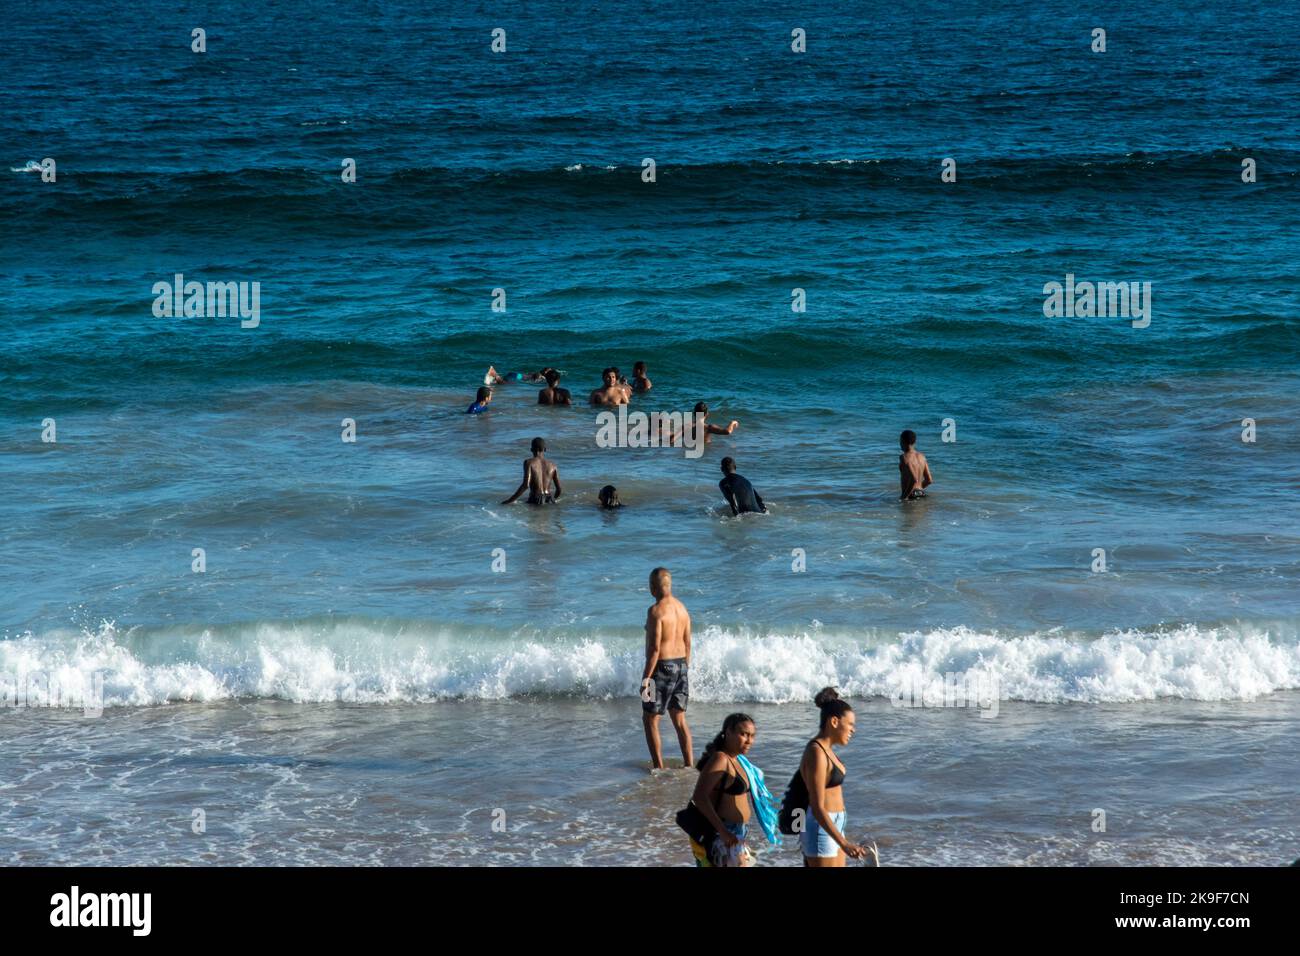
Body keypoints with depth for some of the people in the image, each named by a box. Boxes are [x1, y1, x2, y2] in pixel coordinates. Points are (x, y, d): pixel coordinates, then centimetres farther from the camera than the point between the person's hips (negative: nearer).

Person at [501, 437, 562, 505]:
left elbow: (526, 485, -15)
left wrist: (510, 500, -10)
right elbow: (559, 489, 11)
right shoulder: (552, 465, 9)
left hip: (535, 500, -3)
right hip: (550, 501, 4)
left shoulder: (529, 462, -2)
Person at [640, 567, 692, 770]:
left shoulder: (656, 610, -17)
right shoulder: (681, 607, 7)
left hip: (662, 666, -8)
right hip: (680, 665, 8)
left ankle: (658, 767, 1)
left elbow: (654, 647, -20)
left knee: (650, 719, 4)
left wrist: (646, 678, -17)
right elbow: (687, 643, 12)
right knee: (679, 719, 15)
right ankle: (689, 764, 15)